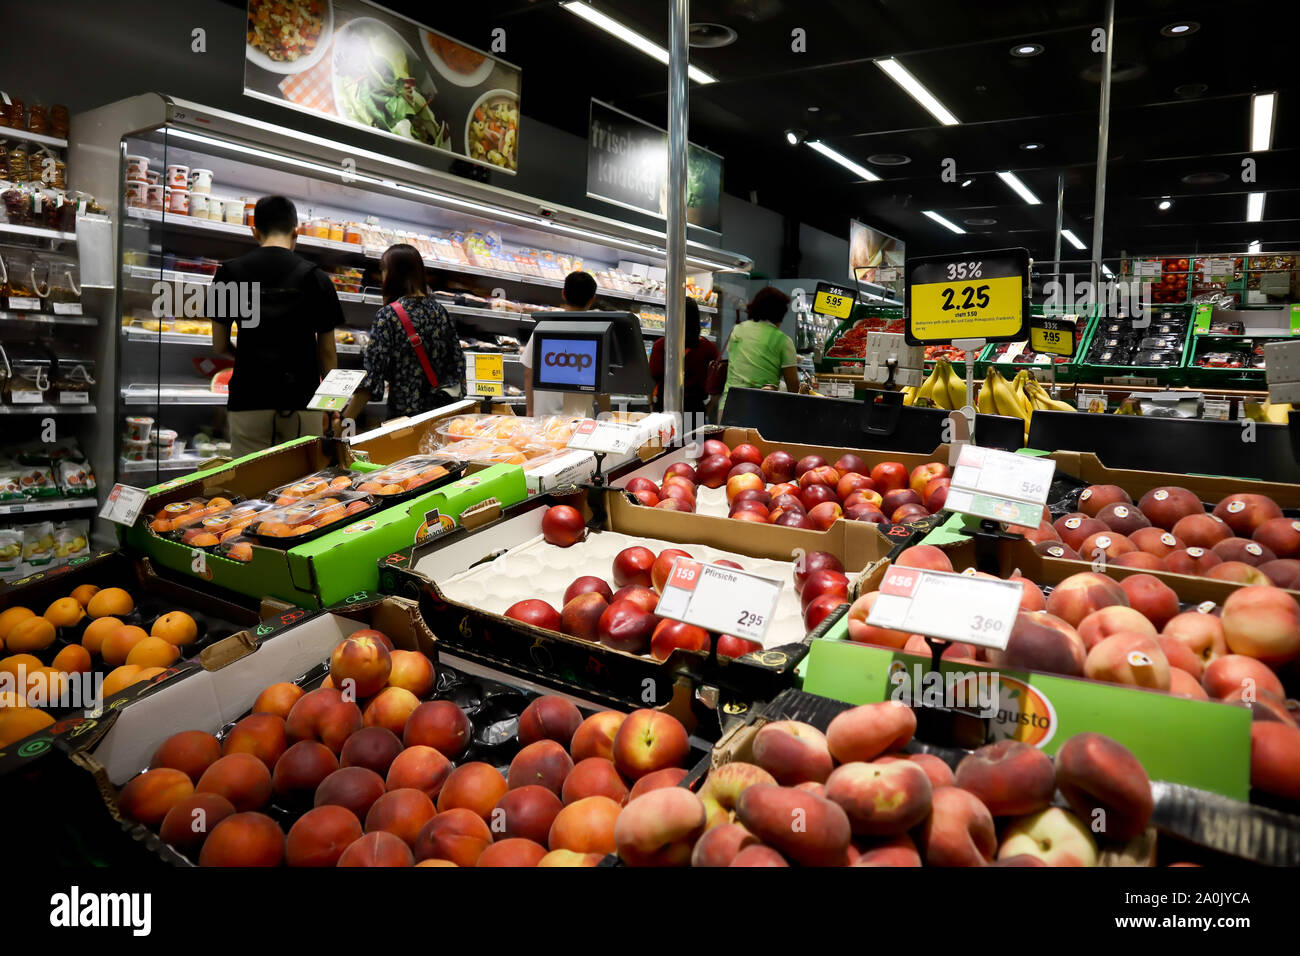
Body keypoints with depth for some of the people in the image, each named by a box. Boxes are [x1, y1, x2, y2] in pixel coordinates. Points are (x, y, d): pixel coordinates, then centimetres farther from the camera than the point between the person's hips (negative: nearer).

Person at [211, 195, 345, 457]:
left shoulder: (230, 272, 3)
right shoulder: (316, 277, 0)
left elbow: (219, 346, 9)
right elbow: (326, 352, 4)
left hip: (248, 400, 1)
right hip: (301, 399, -1)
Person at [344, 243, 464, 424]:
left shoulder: (388, 315, -12)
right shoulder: (438, 309, 4)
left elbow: (373, 375, -18)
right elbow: (458, 361, 8)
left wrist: (345, 421, -15)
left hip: (404, 413, -5)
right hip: (442, 409, 6)